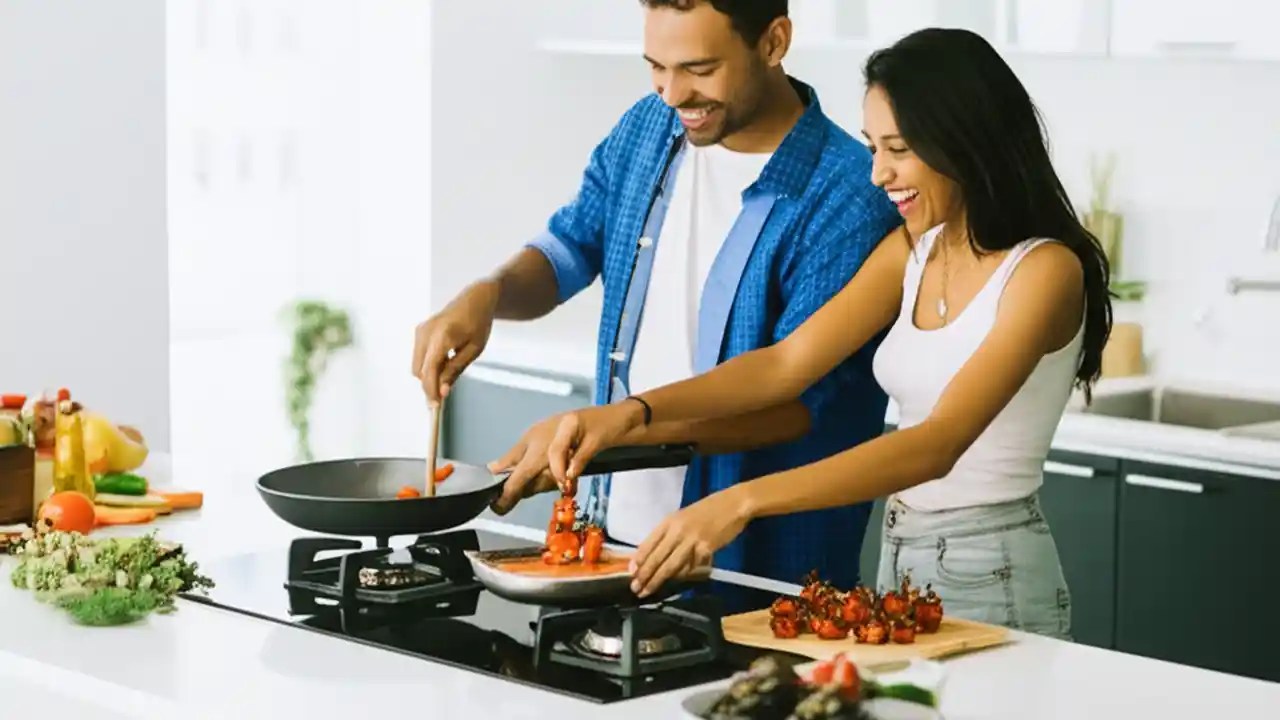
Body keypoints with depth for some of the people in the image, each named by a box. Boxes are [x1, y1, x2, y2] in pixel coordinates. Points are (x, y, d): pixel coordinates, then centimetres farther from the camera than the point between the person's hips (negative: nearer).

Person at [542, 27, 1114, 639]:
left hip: (991, 578, -7)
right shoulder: (912, 250, 6)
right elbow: (787, 363, 0)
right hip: (899, 565, 7)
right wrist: (634, 411, -15)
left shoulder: (1045, 270, -19)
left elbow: (939, 443, -29)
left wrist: (745, 501, -38)